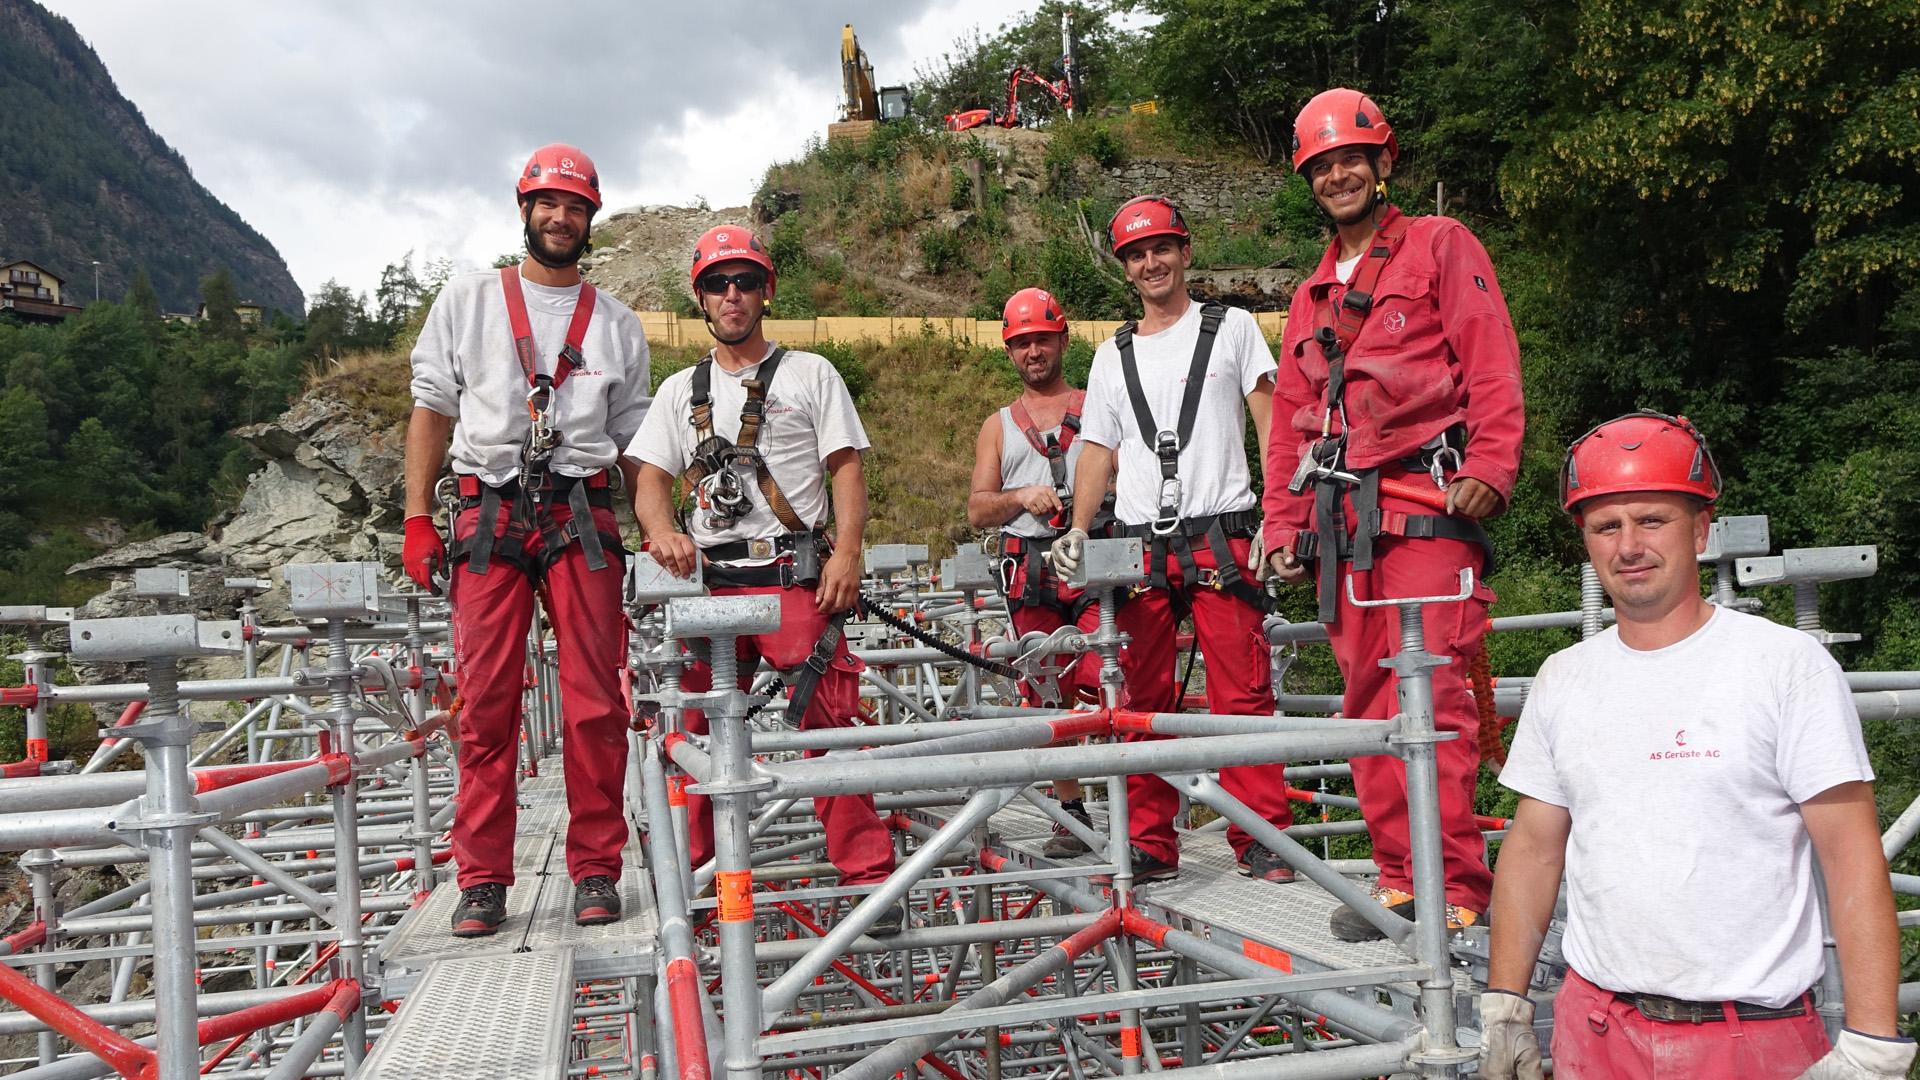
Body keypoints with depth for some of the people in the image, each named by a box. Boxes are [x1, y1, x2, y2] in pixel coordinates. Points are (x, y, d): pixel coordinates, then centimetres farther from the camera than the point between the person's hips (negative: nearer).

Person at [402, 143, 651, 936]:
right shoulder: (466, 302, 14)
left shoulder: (617, 325, 16)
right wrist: (417, 521, 1)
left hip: (582, 517, 1)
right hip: (488, 514, 0)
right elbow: (431, 412, 11)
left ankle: (596, 870, 8)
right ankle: (482, 880, 7)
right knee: (486, 702, -2)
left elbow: (636, 444, 15)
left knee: (596, 700, -3)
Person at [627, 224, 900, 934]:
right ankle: (686, 868, 14)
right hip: (711, 578, 3)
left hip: (797, 575, -3)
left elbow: (847, 469, 3)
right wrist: (663, 531, -12)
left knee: (829, 720, -13)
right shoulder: (681, 390, 18)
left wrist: (847, 552, -12)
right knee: (697, 726, 1)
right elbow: (651, 481, 11)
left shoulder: (811, 374, 10)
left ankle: (866, 873, -6)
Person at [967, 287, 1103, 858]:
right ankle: (1071, 816, 12)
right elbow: (977, 511, 11)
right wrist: (1020, 497, -10)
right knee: (1049, 695, 2)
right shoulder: (999, 427, 21)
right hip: (1030, 571, 2)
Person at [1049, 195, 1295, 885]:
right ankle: (1150, 845, 13)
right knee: (1144, 699, 4)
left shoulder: (1232, 329, 10)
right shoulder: (1112, 356, 19)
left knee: (1242, 692, -8)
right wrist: (1077, 531, 2)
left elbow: (1271, 428, 3)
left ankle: (1262, 840, 1)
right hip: (1139, 545, 3)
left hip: (1220, 537, -3)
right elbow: (1098, 452, 18)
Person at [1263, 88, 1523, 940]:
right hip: (1341, 516, 6)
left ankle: (1459, 886, -6)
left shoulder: (1440, 246, 10)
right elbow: (1291, 417, 25)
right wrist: (1282, 522, 17)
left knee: (1433, 693, -12)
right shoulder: (1313, 294, 26)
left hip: (1426, 504, -6)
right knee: (1368, 697, 5)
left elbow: (1492, 364, -1)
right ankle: (1399, 878, 12)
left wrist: (1488, 464, -14)